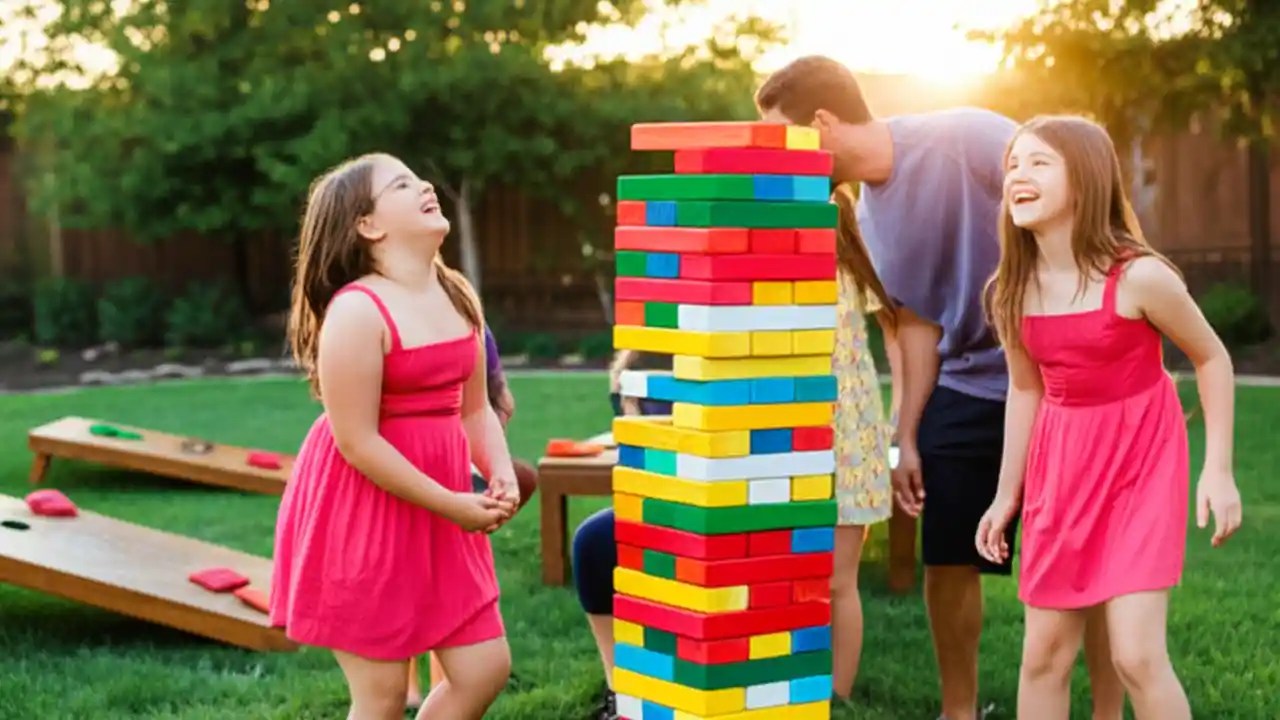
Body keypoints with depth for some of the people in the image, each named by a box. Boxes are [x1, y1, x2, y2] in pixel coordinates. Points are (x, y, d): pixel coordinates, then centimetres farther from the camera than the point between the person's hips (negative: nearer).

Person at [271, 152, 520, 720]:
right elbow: (357, 441, -21)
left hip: (439, 512, 8)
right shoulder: (356, 312, -19)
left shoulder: (457, 297, 7)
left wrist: (502, 476, -6)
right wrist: (452, 505, -18)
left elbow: (474, 407, 13)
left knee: (485, 668, 7)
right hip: (362, 513, -8)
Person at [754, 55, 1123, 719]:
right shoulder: (870, 212, 5)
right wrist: (905, 436, 5)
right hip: (969, 386, 6)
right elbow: (918, 321, 10)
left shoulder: (966, 139, -18)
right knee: (948, 563, 6)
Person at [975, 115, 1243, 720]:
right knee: (1044, 655, 8)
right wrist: (1007, 494, 14)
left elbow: (1212, 358, -6)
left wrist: (1218, 469, -10)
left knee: (1137, 655, -12)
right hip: (1060, 471, 5)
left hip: (1142, 465, -5)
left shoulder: (1139, 277, -19)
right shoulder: (1011, 294, -4)